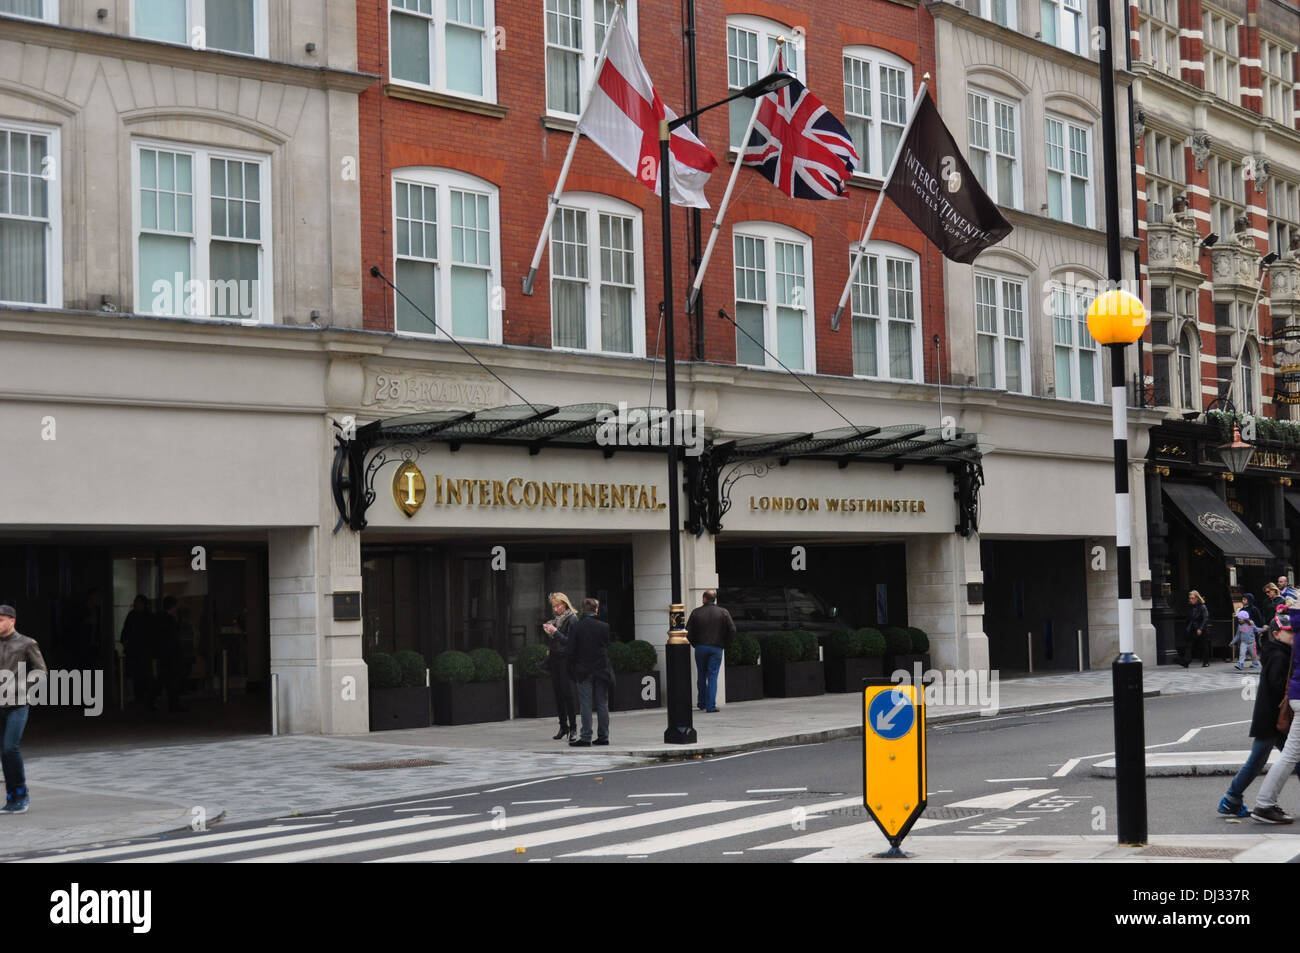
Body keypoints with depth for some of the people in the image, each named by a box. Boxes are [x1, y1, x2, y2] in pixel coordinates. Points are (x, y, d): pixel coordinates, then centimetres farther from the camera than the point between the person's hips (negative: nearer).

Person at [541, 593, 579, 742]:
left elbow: (570, 642, -14)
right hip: (554, 659, 7)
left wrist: (555, 632, -17)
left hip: (566, 660, -7)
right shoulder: (555, 620, 15)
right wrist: (548, 633, 0)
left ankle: (573, 728, -5)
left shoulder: (572, 619, -6)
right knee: (558, 693, 6)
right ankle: (563, 726, 12)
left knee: (568, 693, -9)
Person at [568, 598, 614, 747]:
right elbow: (608, 646, 5)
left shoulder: (575, 627, -6)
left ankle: (586, 738, -4)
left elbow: (571, 651, -4)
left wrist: (572, 671, 3)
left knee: (585, 705, -1)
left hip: (583, 671, -2)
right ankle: (603, 737, 10)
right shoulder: (604, 627, -2)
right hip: (601, 670, 2)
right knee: (602, 704, 8)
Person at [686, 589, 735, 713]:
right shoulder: (723, 612, 0)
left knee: (701, 675, 14)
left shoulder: (696, 613, 1)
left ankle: (701, 703, 21)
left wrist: (694, 643, 11)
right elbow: (732, 630, -4)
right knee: (712, 676, -1)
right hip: (717, 648, -1)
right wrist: (726, 645, 5)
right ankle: (711, 706, -8)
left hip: (700, 647, 1)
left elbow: (688, 631, 0)